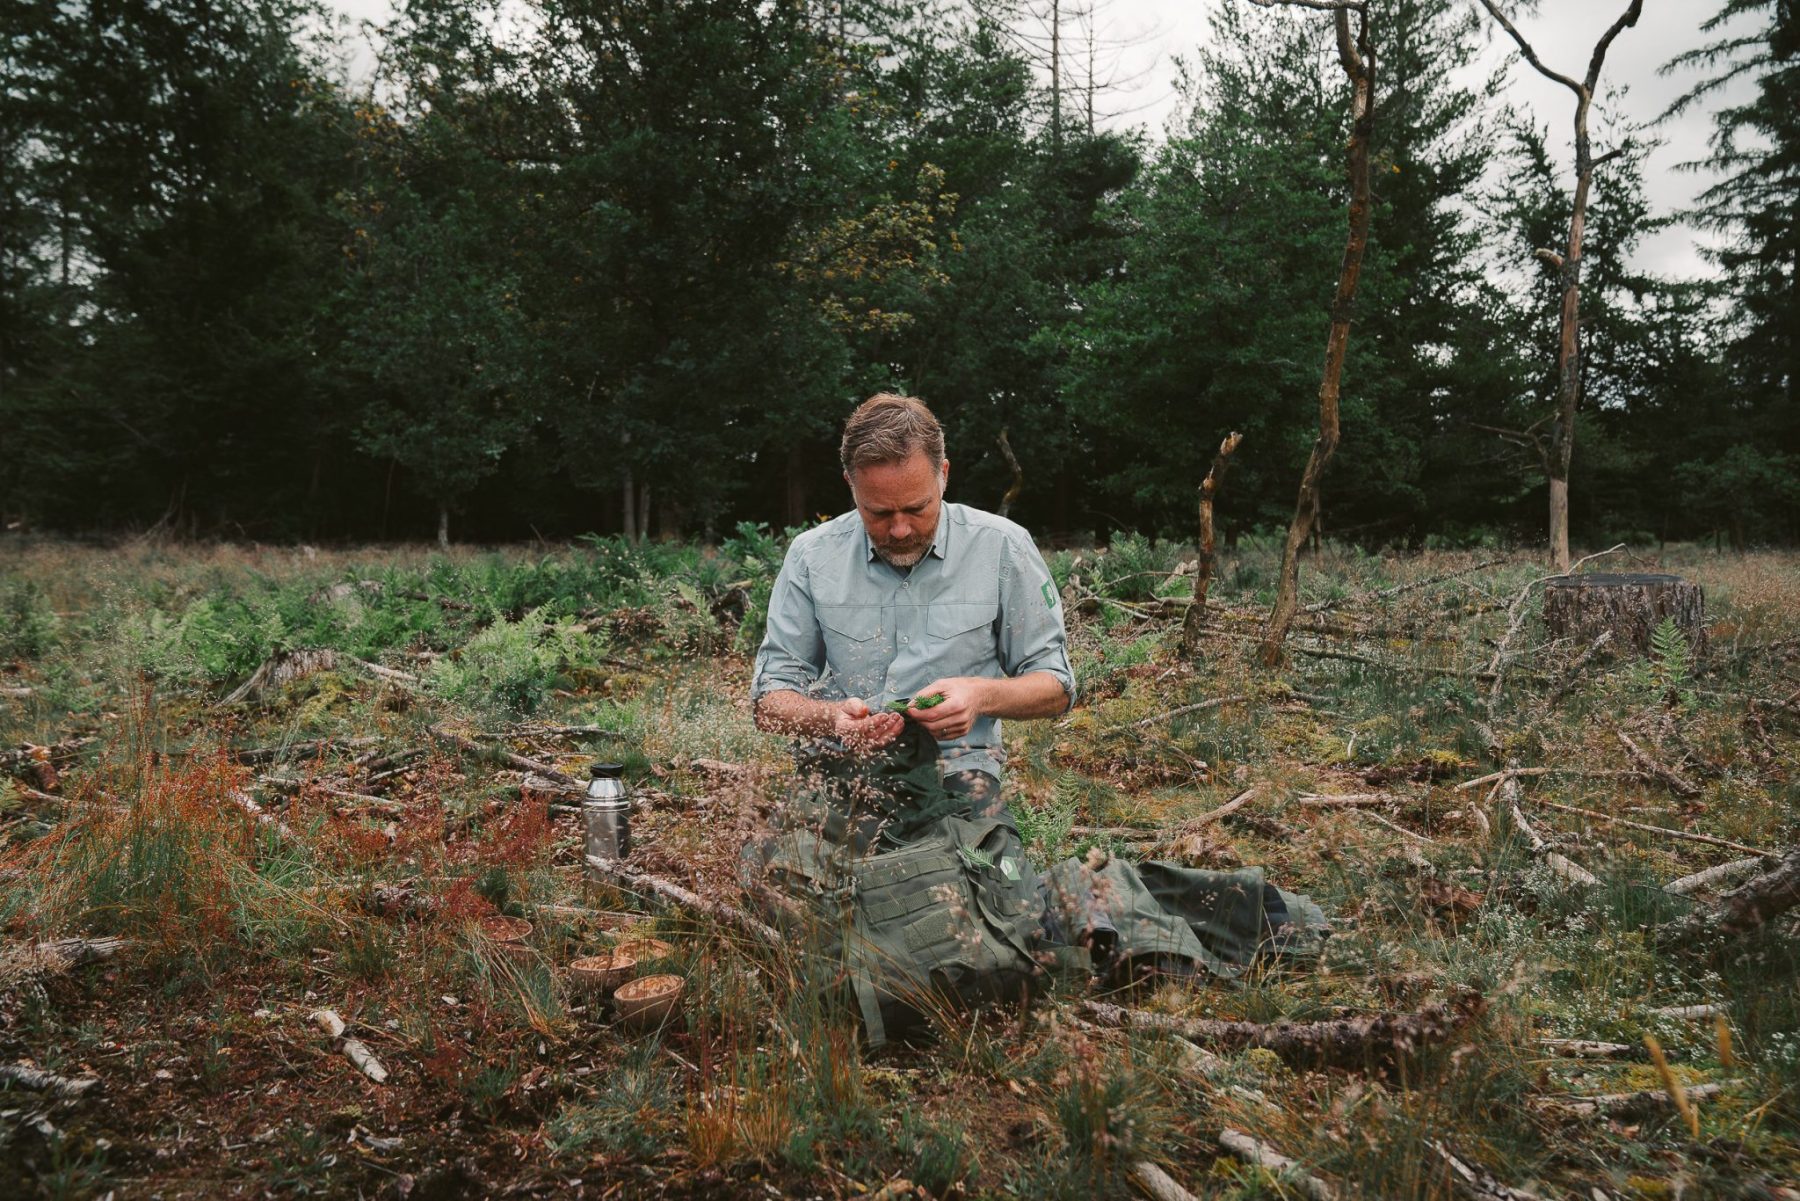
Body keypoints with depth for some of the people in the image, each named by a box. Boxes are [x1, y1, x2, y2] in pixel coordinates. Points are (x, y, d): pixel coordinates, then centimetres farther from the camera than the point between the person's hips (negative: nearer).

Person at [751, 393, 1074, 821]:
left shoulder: (1002, 548, 1)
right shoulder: (811, 555, 4)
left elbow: (1055, 687, 6)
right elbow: (770, 702, 5)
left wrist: (983, 695, -16)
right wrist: (830, 718, -18)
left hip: (956, 766, -1)